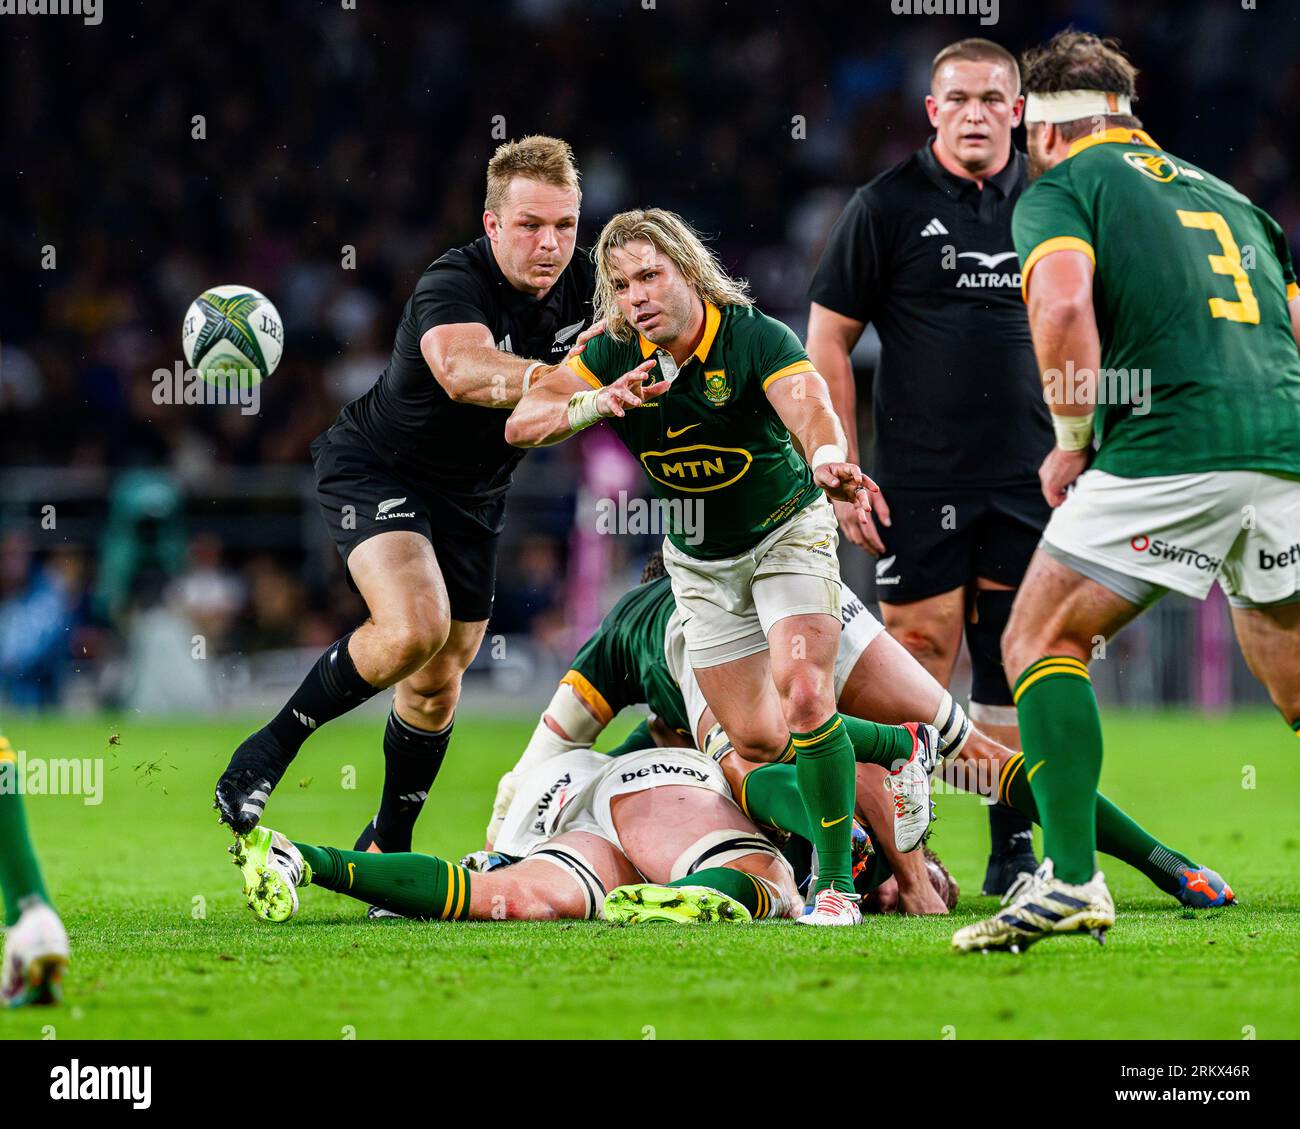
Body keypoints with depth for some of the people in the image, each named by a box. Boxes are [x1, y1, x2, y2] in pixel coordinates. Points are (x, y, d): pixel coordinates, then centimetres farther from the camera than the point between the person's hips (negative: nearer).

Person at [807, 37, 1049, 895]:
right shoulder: (887, 206, -2)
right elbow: (827, 341, 0)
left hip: (1026, 481, 3)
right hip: (918, 484, -3)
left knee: (1016, 661, 3)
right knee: (918, 660, -6)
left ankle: (1014, 846, 11)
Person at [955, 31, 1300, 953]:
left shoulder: (1058, 192, 7)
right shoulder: (1222, 193, 27)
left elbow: (1064, 304, -12)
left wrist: (1072, 441, -1)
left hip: (1171, 449, -6)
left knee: (1042, 641, 4)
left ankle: (1072, 879, -9)